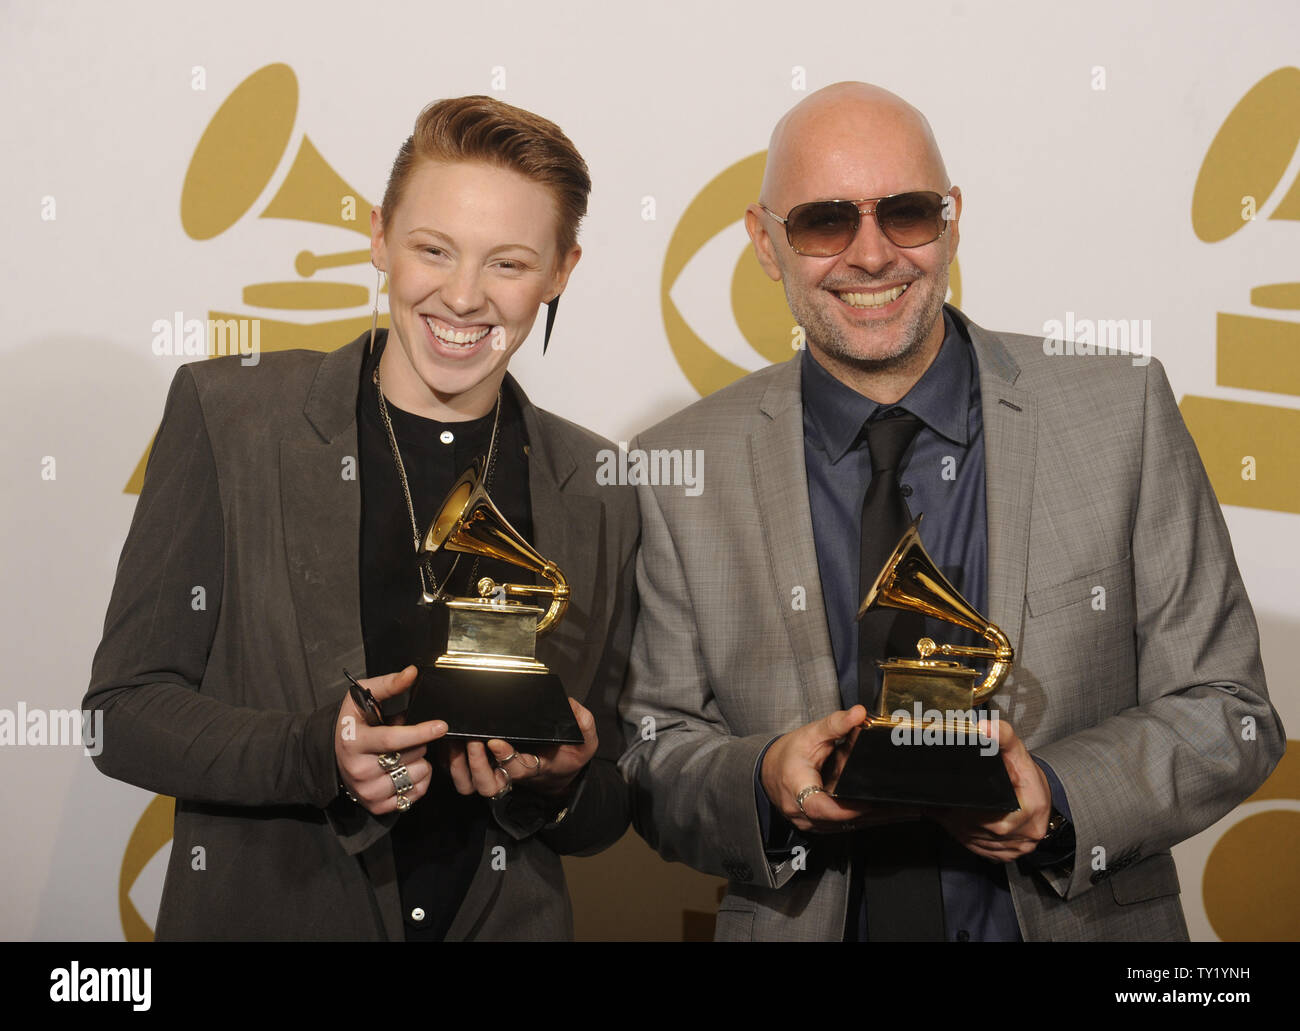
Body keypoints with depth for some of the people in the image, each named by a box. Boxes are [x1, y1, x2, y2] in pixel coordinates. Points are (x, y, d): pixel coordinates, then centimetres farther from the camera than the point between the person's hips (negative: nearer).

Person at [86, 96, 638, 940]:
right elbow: (125, 709, -7)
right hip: (264, 913, -2)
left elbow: (605, 814, 6)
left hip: (507, 924, 2)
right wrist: (317, 753, -22)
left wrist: (557, 783, -15)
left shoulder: (598, 491, 0)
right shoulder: (227, 417, -7)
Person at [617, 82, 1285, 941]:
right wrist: (763, 782, -22)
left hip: (1080, 918, 0)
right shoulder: (681, 473, -7)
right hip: (801, 922, 0)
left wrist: (1060, 797, -20)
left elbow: (1228, 712, -4)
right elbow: (650, 753, -3)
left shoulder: (1122, 412, -8)